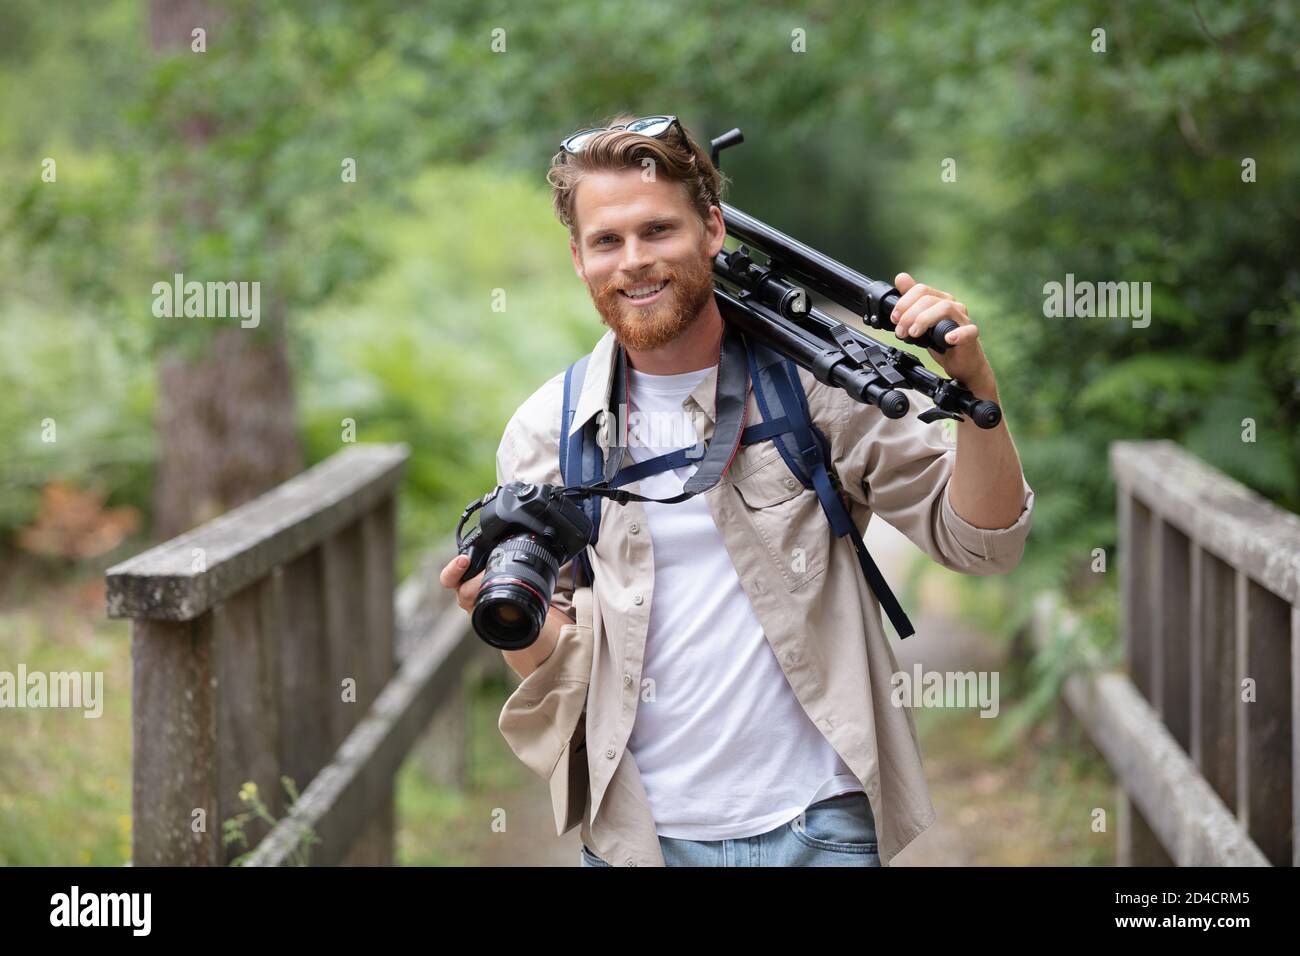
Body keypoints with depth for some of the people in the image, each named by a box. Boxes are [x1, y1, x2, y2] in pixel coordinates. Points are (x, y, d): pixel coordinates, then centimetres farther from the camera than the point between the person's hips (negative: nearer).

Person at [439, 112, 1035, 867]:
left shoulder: (811, 382, -4)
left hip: (819, 825, -1)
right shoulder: (545, 434, 0)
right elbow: (560, 665, 2)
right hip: (642, 833, 1)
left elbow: (981, 543, -4)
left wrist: (975, 387, -19)